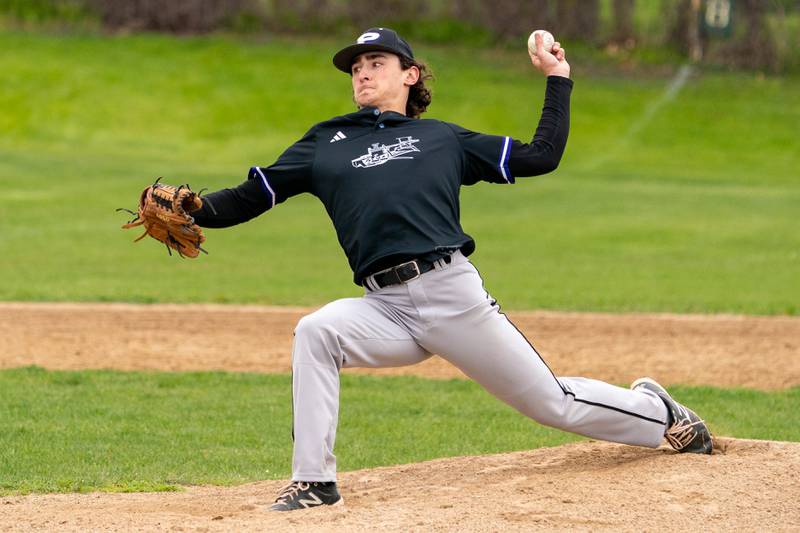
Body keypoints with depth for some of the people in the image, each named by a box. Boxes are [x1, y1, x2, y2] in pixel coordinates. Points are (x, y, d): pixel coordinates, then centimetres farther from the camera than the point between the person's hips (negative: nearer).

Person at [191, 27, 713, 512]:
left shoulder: (443, 137, 16)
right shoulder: (326, 143, 18)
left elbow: (542, 155, 16)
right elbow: (249, 197, 12)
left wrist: (558, 80, 15)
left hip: (453, 292, -1)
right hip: (384, 308, 1)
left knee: (553, 402, 4)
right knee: (315, 331, -29)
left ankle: (656, 411, 33)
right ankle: (314, 481, -21)